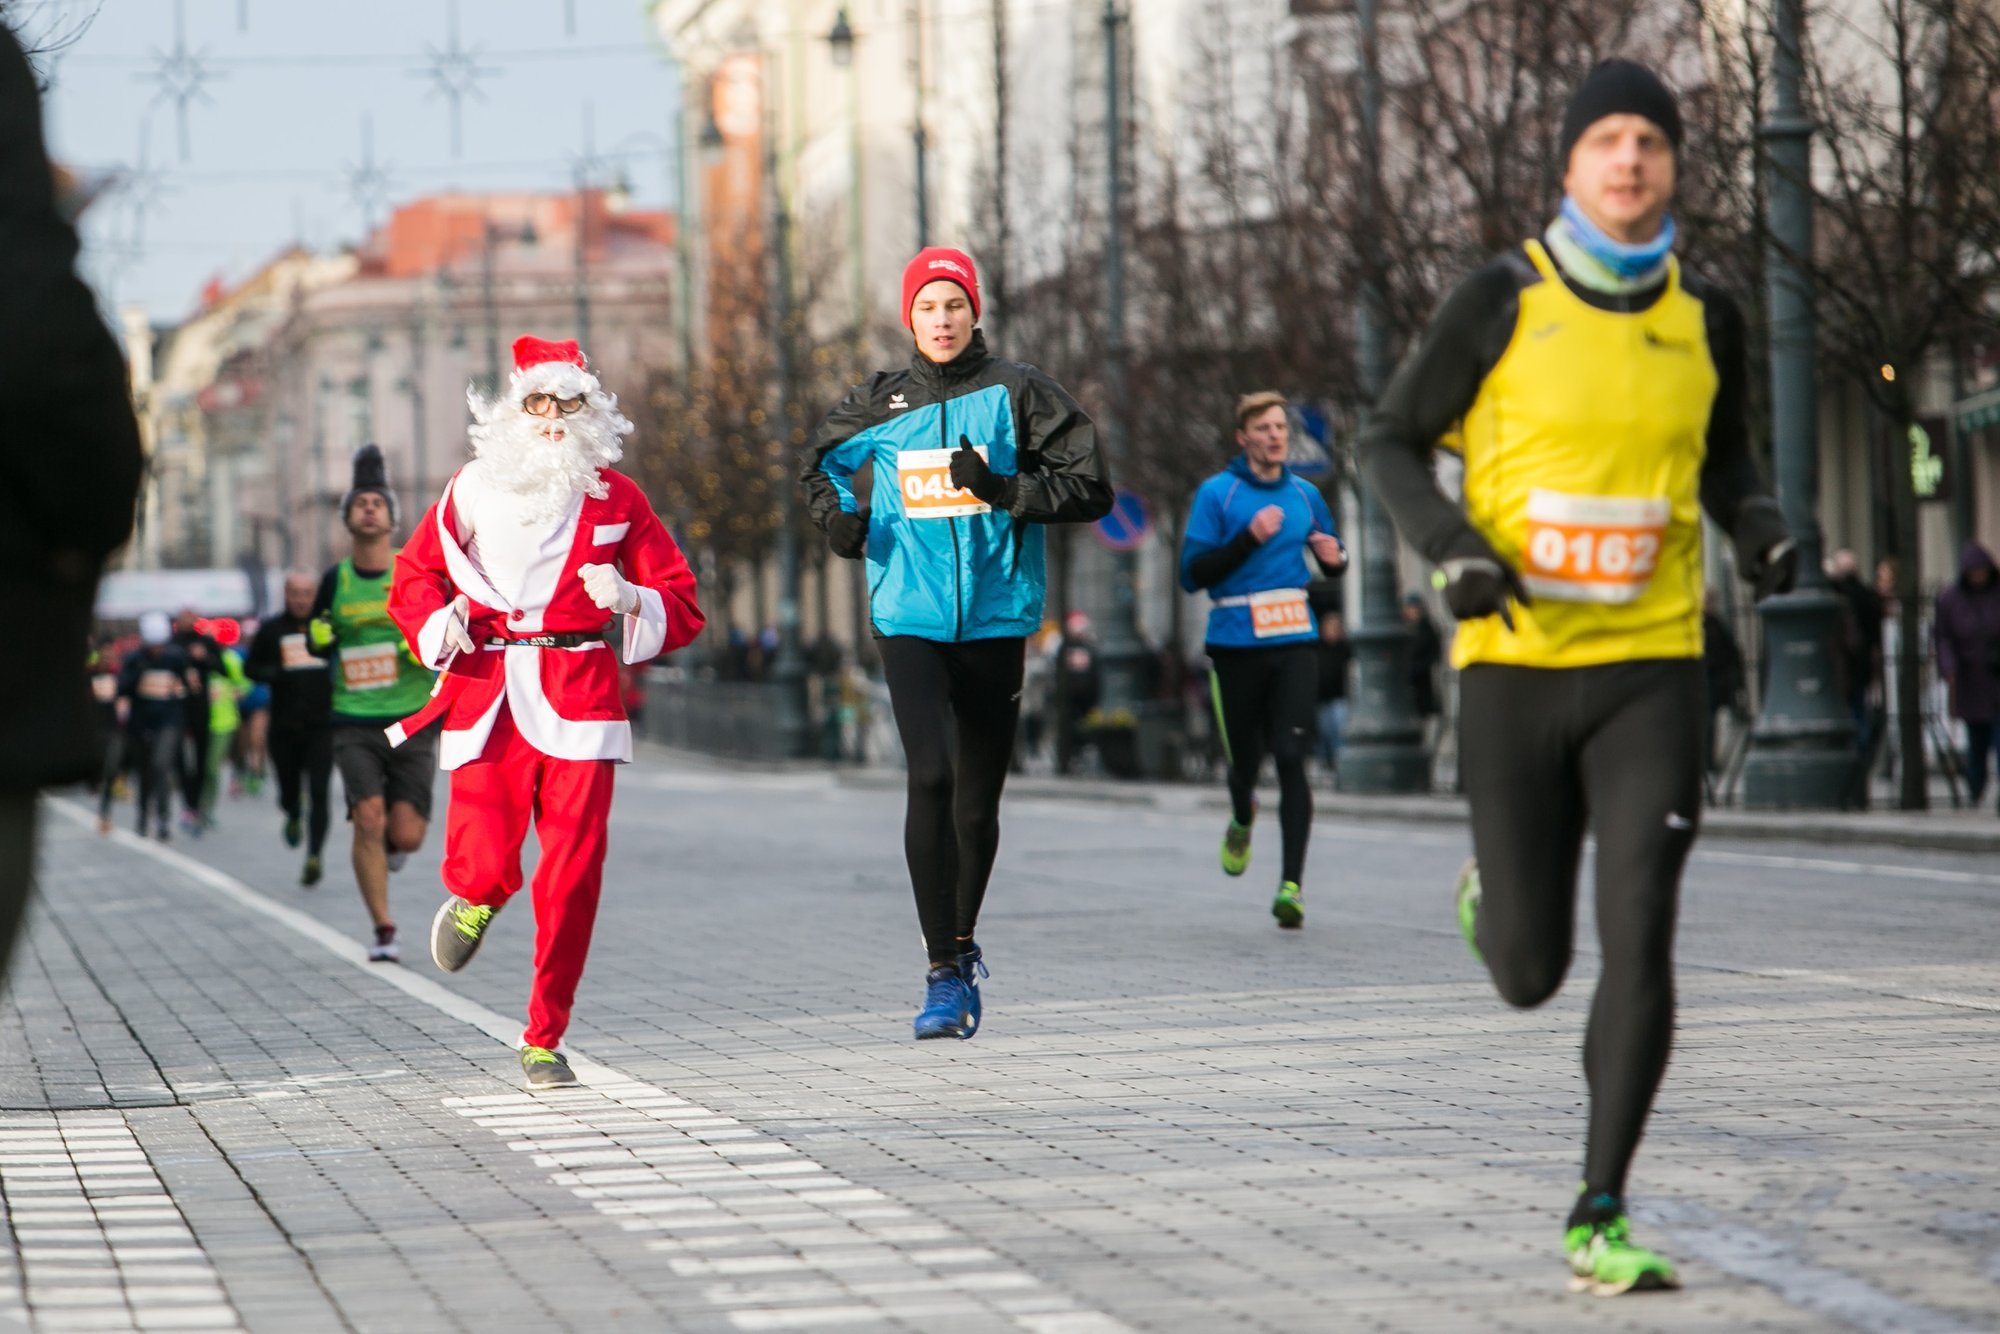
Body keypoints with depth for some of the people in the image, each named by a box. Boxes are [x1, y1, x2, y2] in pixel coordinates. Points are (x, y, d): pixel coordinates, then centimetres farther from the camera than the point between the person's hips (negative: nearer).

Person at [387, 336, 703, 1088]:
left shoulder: (615, 498, 8)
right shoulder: (475, 490, 8)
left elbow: (683, 609, 10)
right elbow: (413, 578, 20)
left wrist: (629, 600, -11)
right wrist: (438, 625, -1)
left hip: (578, 701, 0)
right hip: (487, 697, 0)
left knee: (572, 878, -6)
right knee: (485, 868, -13)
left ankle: (544, 1040, 9)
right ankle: (475, 901, 28)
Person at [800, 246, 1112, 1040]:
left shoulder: (1015, 394, 0)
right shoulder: (880, 406, 6)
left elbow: (1091, 490, -3)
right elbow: (819, 461, 25)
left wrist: (1005, 489, -17)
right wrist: (837, 519, 6)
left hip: (996, 618, 0)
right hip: (910, 619, 0)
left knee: (978, 798, 9)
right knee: (930, 778, -18)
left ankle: (962, 943, 33)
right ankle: (944, 973, -16)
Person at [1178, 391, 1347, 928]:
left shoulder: (1305, 495, 11)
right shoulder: (1216, 493, -1)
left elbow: (1332, 557, 25)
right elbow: (1193, 573, -8)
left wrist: (1333, 556, 1)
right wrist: (1249, 538, -19)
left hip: (1295, 643, 2)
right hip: (1235, 646, -2)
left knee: (1291, 758, -12)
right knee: (1243, 759, 7)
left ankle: (1292, 884, -15)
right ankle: (1242, 821, 44)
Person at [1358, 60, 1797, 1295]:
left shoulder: (1704, 317, 4)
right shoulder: (1501, 303, -5)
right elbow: (1392, 444, 3)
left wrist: (1761, 527, -2)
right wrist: (1452, 547, -16)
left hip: (1652, 671, 2)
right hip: (1515, 666, -1)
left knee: (1640, 942, -12)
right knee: (1529, 974, 3)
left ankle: (1602, 1220, -3)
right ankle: (1495, 898, 41)